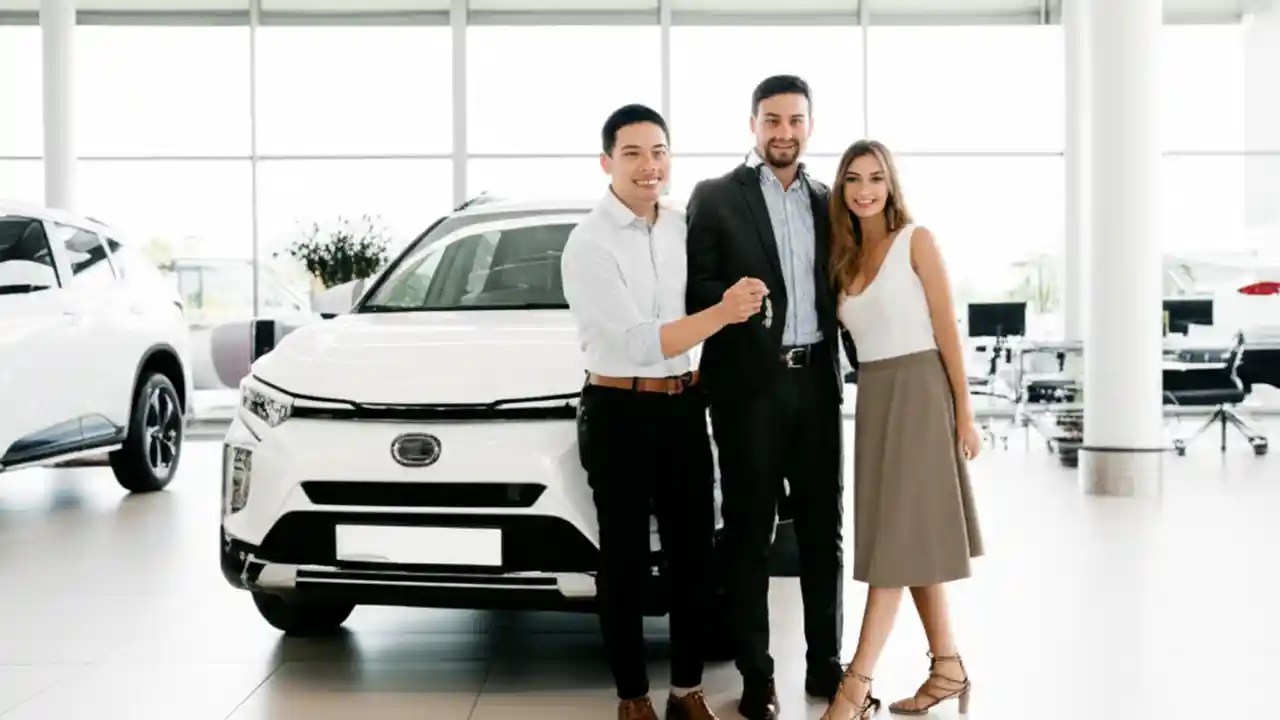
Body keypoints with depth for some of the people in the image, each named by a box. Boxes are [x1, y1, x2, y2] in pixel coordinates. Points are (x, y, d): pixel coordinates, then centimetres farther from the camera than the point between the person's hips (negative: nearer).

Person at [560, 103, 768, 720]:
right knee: (625, 561, 6)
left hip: (683, 407, 6)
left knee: (693, 553, 11)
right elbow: (640, 344, -20)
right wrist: (723, 312, -26)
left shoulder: (683, 224, 4)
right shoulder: (588, 243, -14)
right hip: (620, 414, -5)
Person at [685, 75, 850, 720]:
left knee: (823, 529, 10)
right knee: (749, 533, 5)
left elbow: (836, 290, 15)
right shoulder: (715, 197, 0)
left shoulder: (827, 202, 13)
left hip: (816, 381, 4)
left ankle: (825, 662, 23)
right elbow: (697, 291, -5)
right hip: (750, 384, -4)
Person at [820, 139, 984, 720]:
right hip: (873, 399, 7)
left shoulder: (916, 241, -5)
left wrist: (964, 413, -10)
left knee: (898, 538, -6)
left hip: (918, 393, -7)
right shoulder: (845, 257, 12)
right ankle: (948, 668, 19)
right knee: (910, 541, 9)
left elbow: (947, 330, -8)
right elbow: (851, 332, 12)